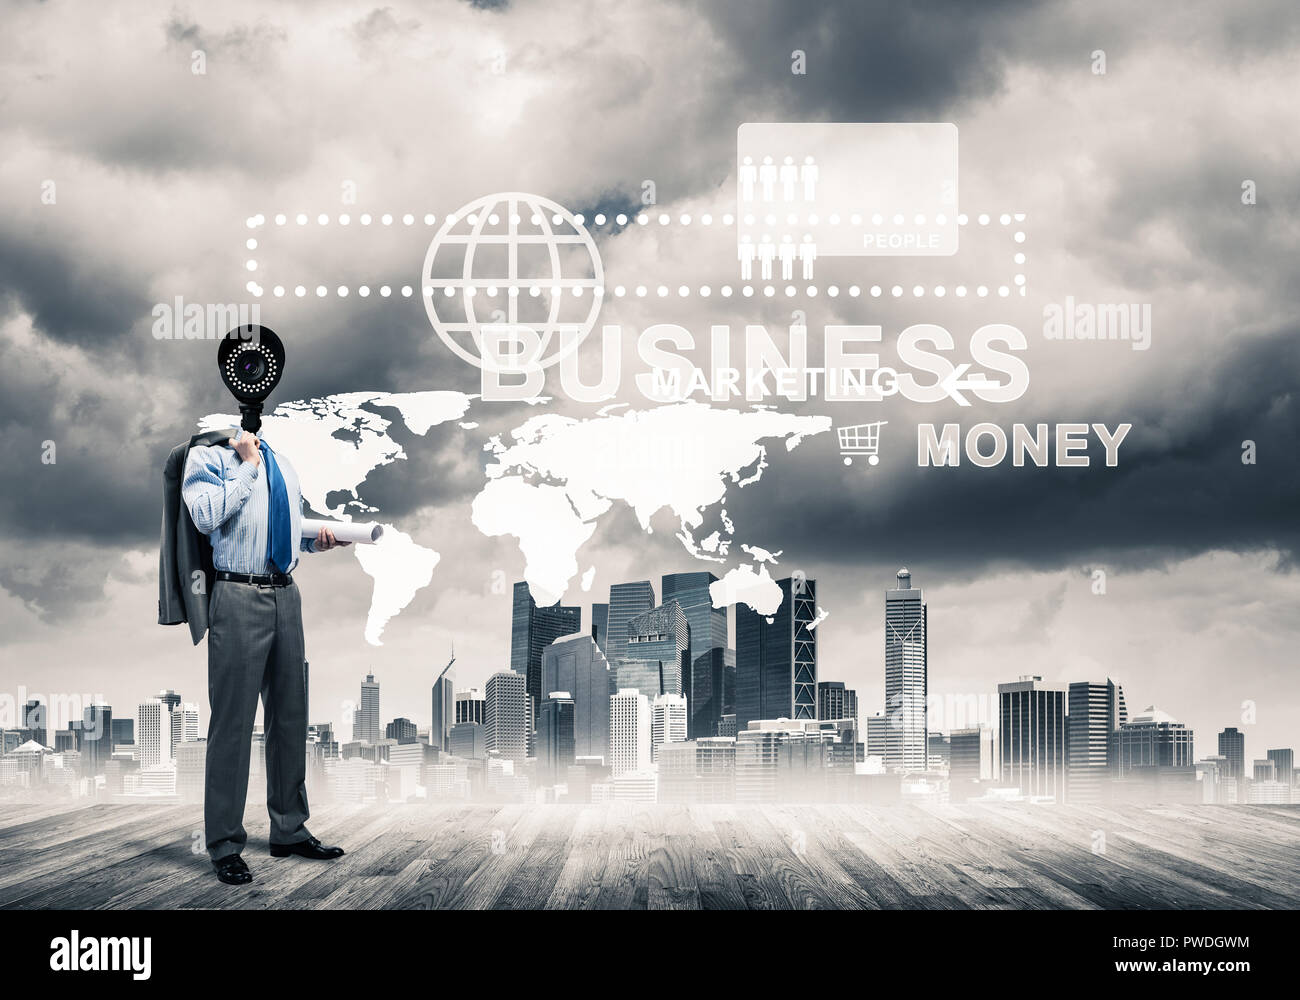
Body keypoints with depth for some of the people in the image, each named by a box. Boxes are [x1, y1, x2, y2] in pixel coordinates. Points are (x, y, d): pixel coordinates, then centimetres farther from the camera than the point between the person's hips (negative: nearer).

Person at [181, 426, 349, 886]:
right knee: (233, 719, -5)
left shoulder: (282, 464, 18)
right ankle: (225, 844, 3)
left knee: (290, 715, 14)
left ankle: (290, 830, 26)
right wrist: (248, 464, -11)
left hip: (285, 594, 7)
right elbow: (206, 515, -17)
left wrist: (316, 539, 7)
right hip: (238, 597, -7)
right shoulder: (208, 455, -2)